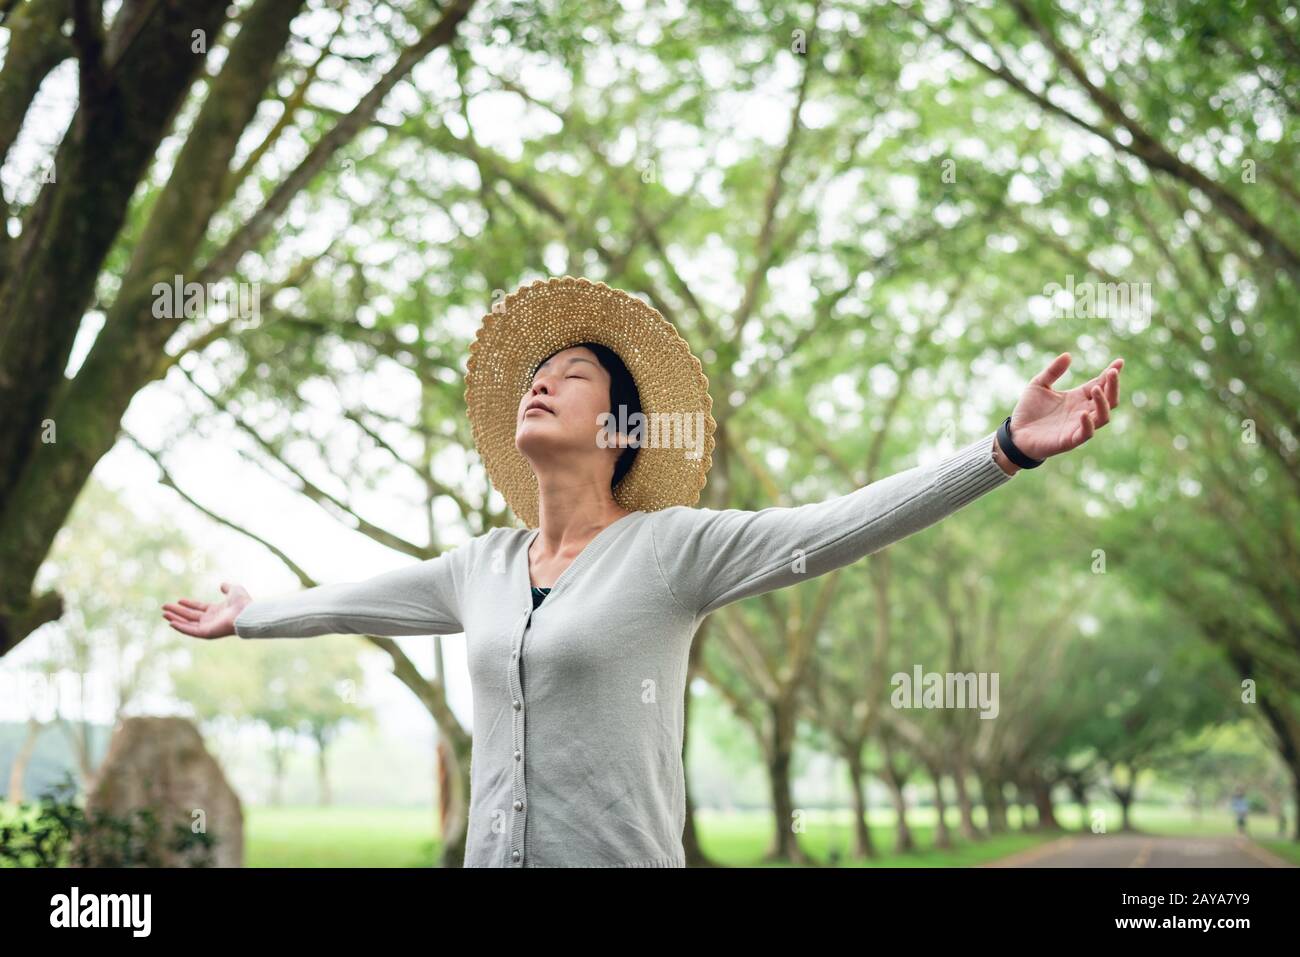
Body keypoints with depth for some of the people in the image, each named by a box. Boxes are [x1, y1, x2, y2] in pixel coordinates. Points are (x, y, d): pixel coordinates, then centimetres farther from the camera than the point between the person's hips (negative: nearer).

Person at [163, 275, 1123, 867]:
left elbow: (843, 524, -15)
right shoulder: (483, 566, 12)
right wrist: (247, 617, 42)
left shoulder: (675, 547, -5)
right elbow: (353, 602, 28)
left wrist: (1008, 449, -25)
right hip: (493, 854, 5)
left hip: (624, 857, -5)